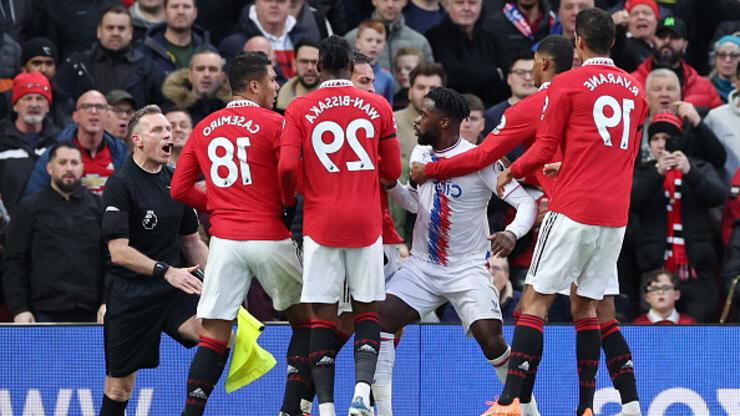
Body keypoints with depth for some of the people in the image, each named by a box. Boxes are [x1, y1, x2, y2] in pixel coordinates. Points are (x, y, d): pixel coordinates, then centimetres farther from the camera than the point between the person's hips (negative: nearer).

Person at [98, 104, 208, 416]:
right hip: (130, 293, -5)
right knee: (119, 385, 2)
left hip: (174, 290, 5)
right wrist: (166, 271, -27)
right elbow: (119, 252, -17)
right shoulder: (121, 184, -10)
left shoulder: (174, 180, 9)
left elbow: (190, 241, 20)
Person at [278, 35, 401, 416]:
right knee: (367, 311, 9)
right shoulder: (378, 107, 4)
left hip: (320, 223, -1)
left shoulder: (298, 110, 0)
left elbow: (287, 167, -10)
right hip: (366, 221, 1)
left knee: (323, 314, 3)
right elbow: (392, 171, 8)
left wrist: (289, 200, 10)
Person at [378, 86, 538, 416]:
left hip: (467, 269, -6)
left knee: (491, 339, -19)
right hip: (422, 264, 6)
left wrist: (512, 233, -39)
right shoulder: (420, 153, 4)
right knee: (378, 320, -11)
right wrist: (390, 184, 2)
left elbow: (526, 203, -19)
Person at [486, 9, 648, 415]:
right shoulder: (634, 90, 13)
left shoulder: (566, 84, -4)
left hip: (573, 211, -5)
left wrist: (511, 173, 14)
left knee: (536, 300, -3)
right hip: (616, 214, 5)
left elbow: (544, 149, -5)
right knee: (585, 306, 12)